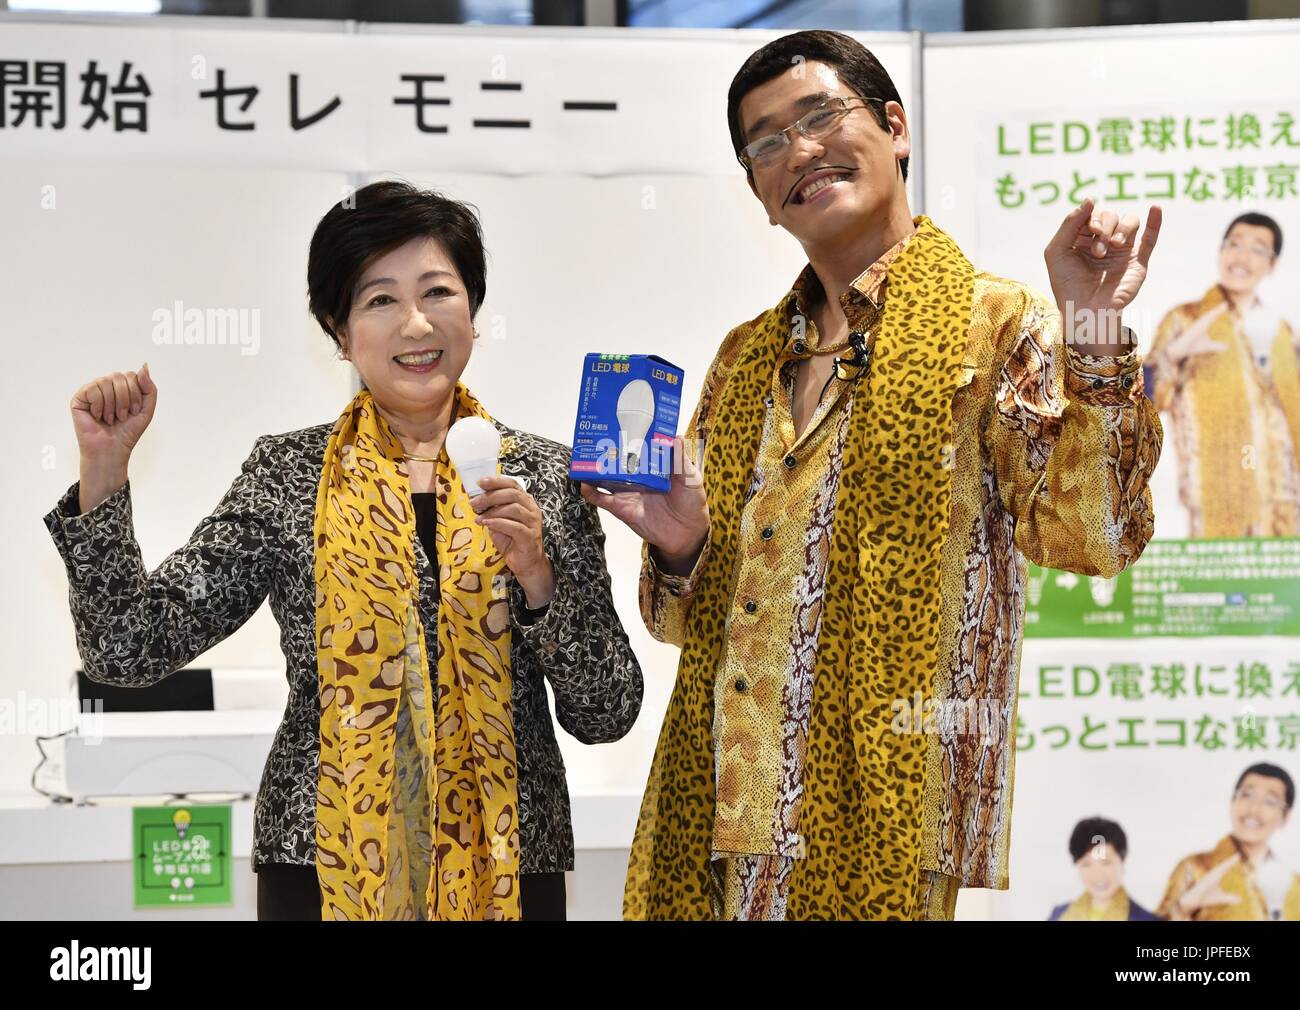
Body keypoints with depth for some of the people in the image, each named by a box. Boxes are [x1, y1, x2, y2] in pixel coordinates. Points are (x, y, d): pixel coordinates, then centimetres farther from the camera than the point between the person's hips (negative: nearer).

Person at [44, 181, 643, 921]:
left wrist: (536, 575, -15)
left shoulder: (544, 473, 1)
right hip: (325, 860, 0)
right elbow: (129, 651, -5)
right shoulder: (287, 475, 1)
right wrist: (103, 468, -12)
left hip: (506, 866, 1)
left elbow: (606, 716, 0)